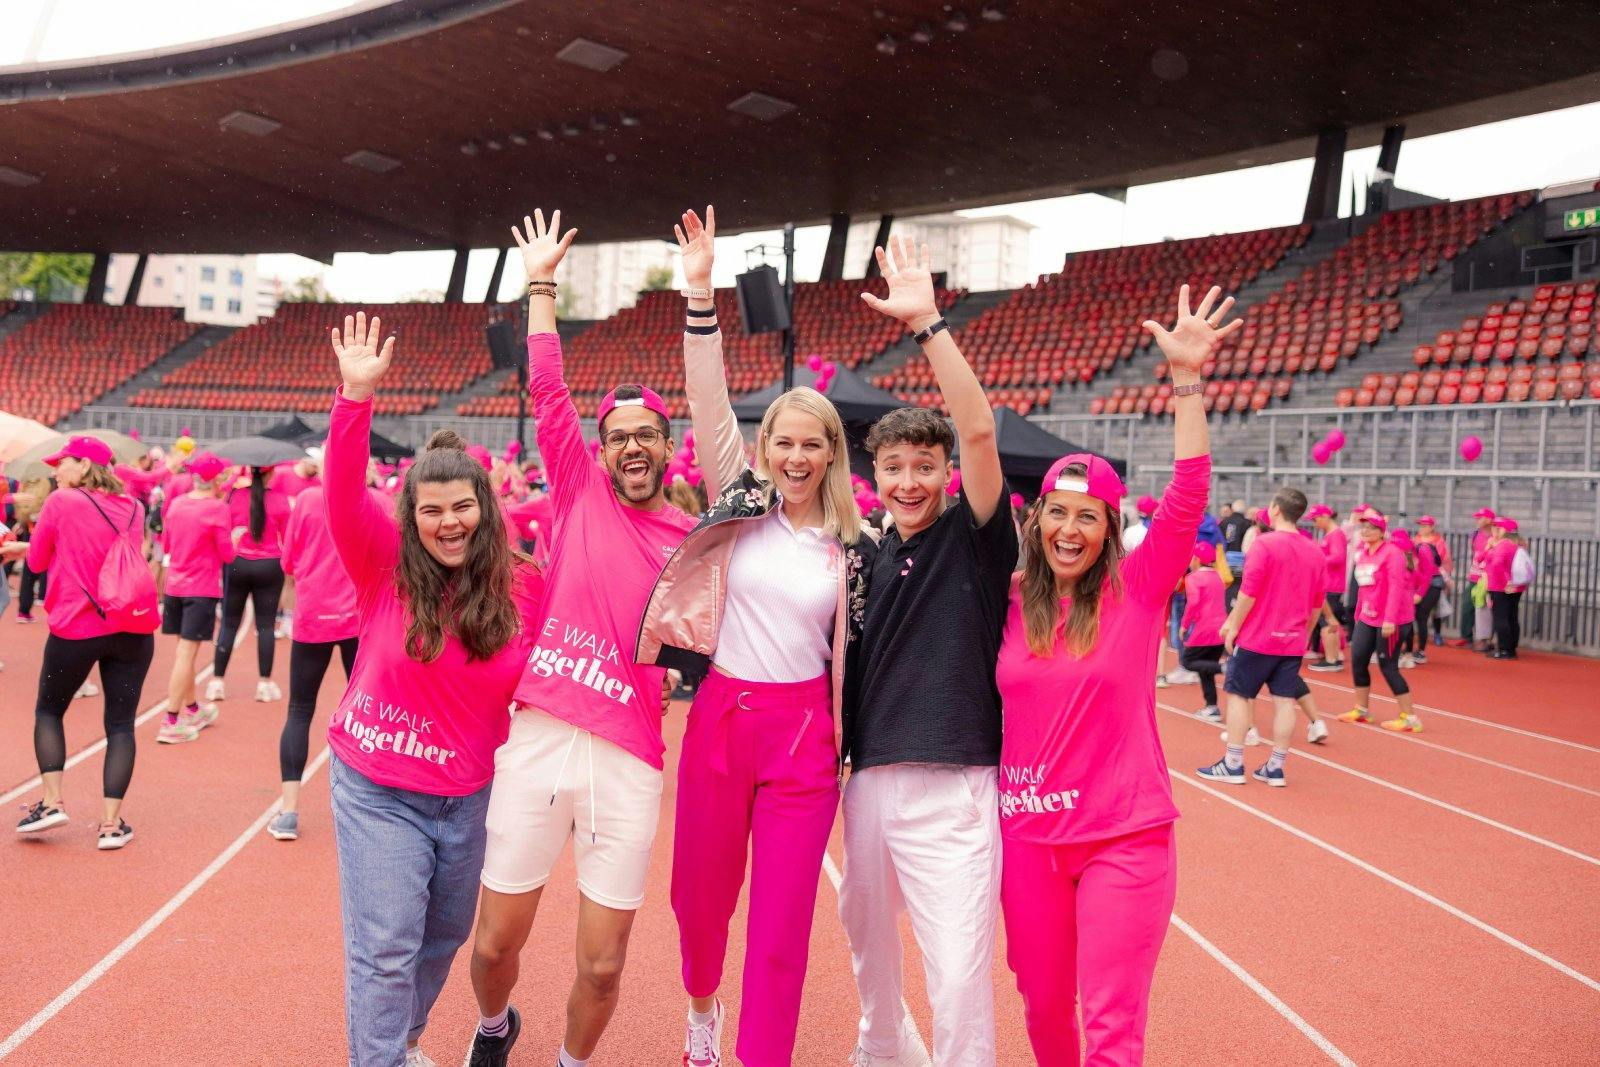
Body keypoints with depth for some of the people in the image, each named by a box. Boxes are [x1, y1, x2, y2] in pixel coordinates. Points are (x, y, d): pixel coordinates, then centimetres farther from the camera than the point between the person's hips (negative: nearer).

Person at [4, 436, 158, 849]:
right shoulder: (133, 508, 10)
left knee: (48, 710, 18)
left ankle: (51, 801, 8)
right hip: (134, 629, 3)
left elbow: (38, 562, 4)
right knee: (121, 724, 5)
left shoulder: (61, 502, -4)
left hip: (76, 628, -3)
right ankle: (111, 823, 1)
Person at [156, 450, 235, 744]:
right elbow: (227, 555, -11)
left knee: (183, 650, 17)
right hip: (202, 589, -6)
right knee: (187, 654, -5)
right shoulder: (217, 508, -13)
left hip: (174, 586, 6)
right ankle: (171, 724, -6)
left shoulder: (176, 504, 5)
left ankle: (192, 709, 33)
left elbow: (166, 545, 15)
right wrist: (234, 538, 8)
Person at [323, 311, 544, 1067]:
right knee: (385, 951, -3)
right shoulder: (385, 566, -10)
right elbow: (344, 496, -25)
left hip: (471, 797, 3)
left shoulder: (524, 588, -5)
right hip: (377, 793, -3)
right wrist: (356, 398, -36)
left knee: (443, 939, 20)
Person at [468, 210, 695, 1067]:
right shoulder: (580, 491, 6)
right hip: (537, 740, 0)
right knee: (494, 945, 12)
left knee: (603, 966, 5)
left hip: (629, 762, 0)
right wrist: (542, 282, 2)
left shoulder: (695, 541, 6)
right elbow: (547, 392, 1)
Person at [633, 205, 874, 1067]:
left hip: (804, 736, -1)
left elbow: (852, 647, 9)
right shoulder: (740, 502, 0)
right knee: (701, 894, 17)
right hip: (719, 719, 1)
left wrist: (849, 742, 8)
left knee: (782, 929, 1)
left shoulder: (850, 549, 1)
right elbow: (709, 406, -10)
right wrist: (701, 294, -18)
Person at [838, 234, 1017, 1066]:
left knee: (960, 976, -8)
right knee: (868, 942, 24)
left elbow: (978, 429, -20)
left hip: (951, 788, -6)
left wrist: (927, 324, -24)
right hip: (868, 780, 6)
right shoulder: (868, 556, 10)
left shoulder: (976, 539, -5)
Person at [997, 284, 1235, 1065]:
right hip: (1028, 836, 3)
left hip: (1125, 839, -3)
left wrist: (1187, 377, -25)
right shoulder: (1008, 605, 0)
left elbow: (1187, 497, -19)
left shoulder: (1137, 590, -7)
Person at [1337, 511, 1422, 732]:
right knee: (1357, 659, 7)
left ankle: (1410, 718, 3)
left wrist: (1389, 619, -25)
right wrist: (1358, 614, 16)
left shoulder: (1391, 553, -14)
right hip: (1367, 618, 8)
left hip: (1387, 621, -8)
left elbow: (1395, 587, -20)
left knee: (1387, 666, -6)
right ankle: (1361, 710, 22)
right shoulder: (1362, 552, 10)